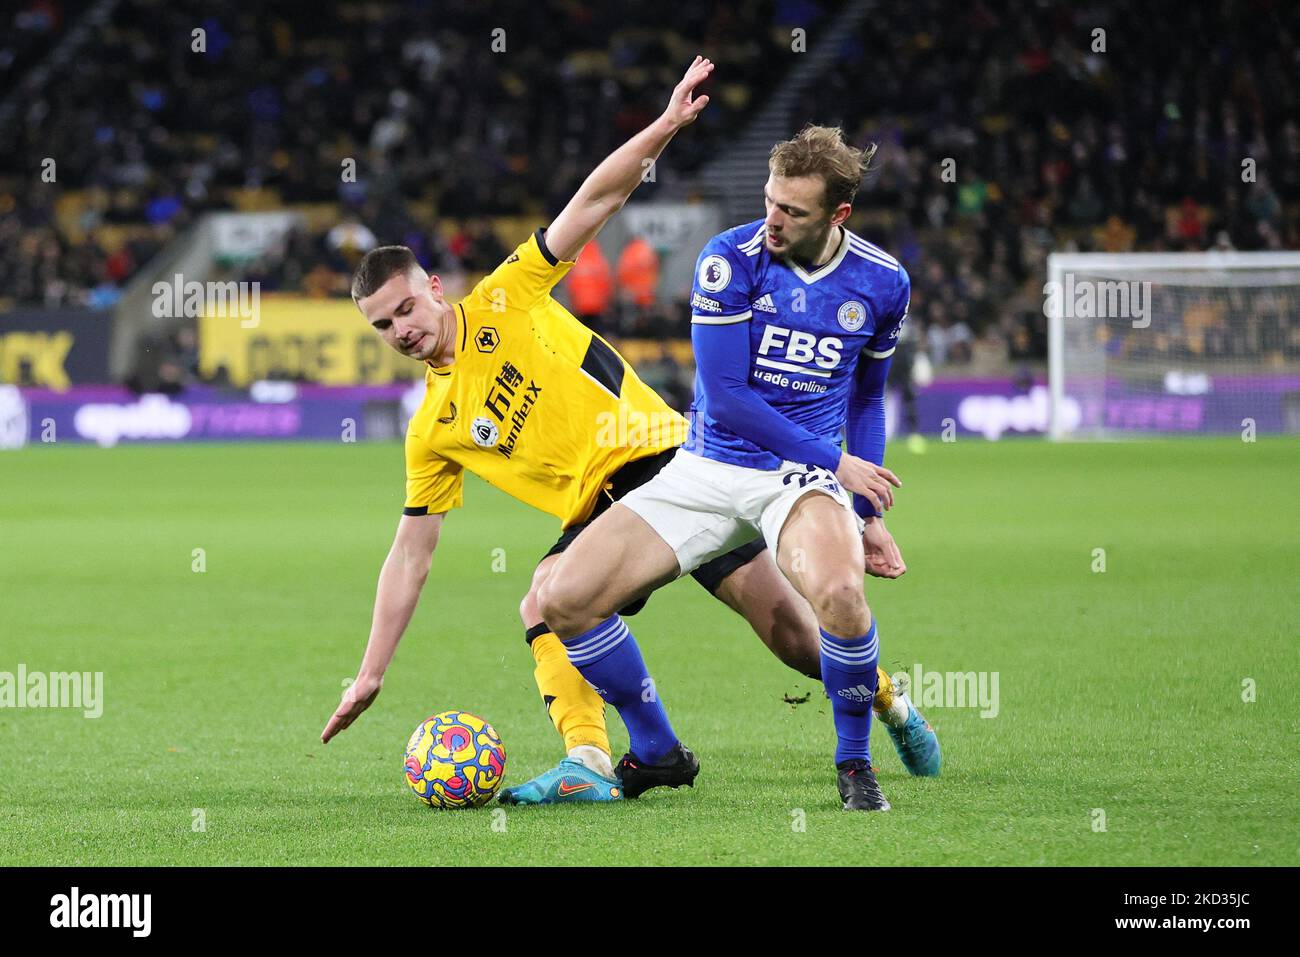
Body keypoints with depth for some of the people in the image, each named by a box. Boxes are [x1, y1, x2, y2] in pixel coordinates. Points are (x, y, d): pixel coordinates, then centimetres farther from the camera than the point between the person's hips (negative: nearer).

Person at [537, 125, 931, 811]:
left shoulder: (883, 282, 1)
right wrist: (837, 463, -12)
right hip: (705, 471, 1)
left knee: (841, 591, -36)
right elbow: (724, 397, -12)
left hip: (802, 476, -1)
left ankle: (854, 761, -9)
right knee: (564, 599, -16)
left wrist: (867, 515, 9)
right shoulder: (731, 259, -9)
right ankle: (657, 753, 8)